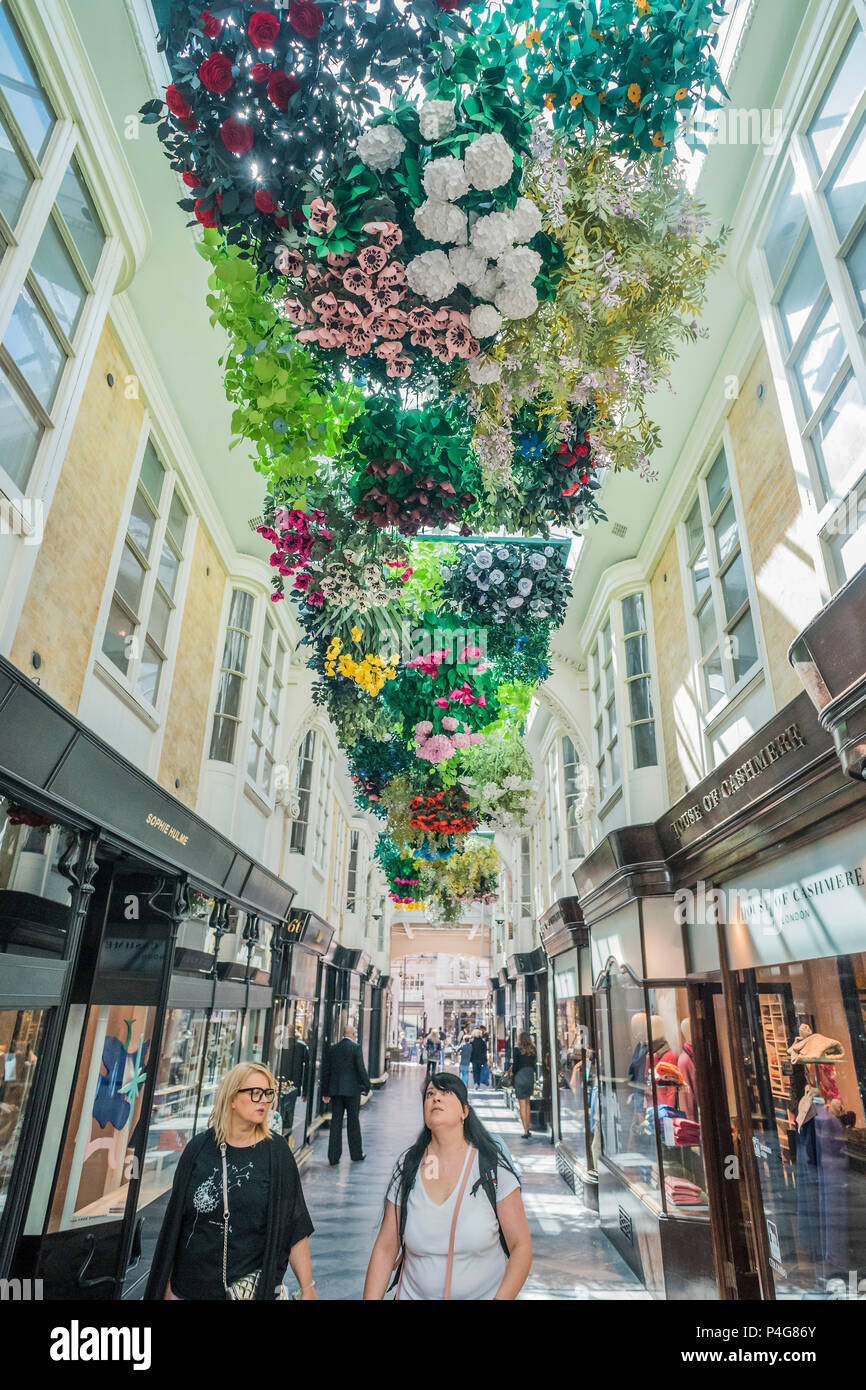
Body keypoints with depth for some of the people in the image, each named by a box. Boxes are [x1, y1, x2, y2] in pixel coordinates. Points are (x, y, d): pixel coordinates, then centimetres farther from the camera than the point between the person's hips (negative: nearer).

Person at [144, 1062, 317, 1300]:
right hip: (191, 1286, 1)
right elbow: (174, 1222, 3)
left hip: (255, 1287, -1)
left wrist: (308, 1289, -9)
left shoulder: (276, 1151, -8)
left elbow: (294, 1227, -6)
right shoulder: (198, 1149, -5)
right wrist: (167, 1285, 5)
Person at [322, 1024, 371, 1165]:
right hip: (352, 1090, -3)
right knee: (353, 1122, 9)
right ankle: (356, 1154, 19)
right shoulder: (356, 1048, -8)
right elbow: (361, 1069, -11)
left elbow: (325, 1070, 8)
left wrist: (325, 1092, 15)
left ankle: (333, 1157, 10)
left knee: (335, 1122, 9)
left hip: (335, 1090, 4)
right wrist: (367, 1087, 1)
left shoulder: (332, 1049, 6)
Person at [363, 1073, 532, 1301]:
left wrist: (501, 1297, -24)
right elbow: (385, 1248, -5)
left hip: (485, 1293, -2)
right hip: (414, 1294, 2)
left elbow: (521, 1245, -13)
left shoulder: (493, 1167, -15)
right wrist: (370, 1298, -13)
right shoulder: (406, 1168, -9)